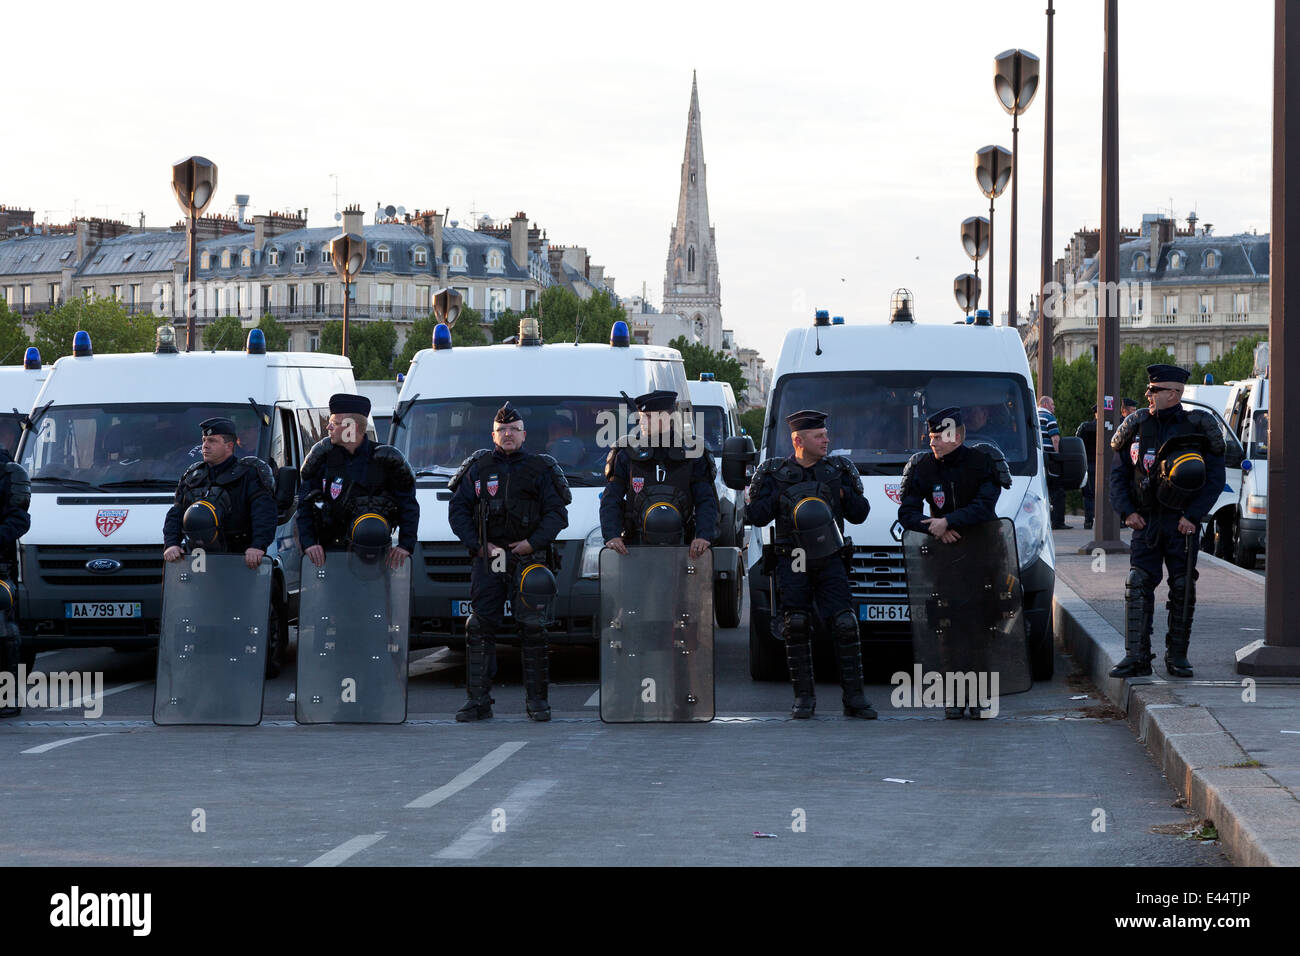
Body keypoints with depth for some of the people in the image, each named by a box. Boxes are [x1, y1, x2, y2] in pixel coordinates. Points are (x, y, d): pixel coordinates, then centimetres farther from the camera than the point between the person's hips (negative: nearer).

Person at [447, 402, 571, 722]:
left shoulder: (540, 469, 8)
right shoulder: (477, 469, 12)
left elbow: (557, 513, 5)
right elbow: (457, 510, 12)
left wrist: (533, 542, -8)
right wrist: (478, 544, -1)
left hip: (527, 557, -1)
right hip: (487, 560, 1)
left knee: (532, 628, -4)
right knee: (480, 628, -3)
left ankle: (536, 699, 2)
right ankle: (478, 700, 0)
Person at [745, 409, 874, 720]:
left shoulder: (838, 470, 10)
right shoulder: (774, 473, 5)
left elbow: (859, 514, 12)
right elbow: (754, 516, 2)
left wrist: (842, 493, -6)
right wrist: (780, 498, -11)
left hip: (829, 561, 1)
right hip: (791, 563, -1)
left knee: (845, 625, -10)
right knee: (796, 626, -6)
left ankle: (854, 697, -5)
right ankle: (804, 697, 3)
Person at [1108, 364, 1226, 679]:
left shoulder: (1198, 427, -2)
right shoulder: (1136, 426, 6)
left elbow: (1215, 477, -1)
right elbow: (1118, 473, 12)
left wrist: (1193, 516, -9)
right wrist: (1127, 511, -1)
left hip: (1182, 523, -2)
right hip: (1145, 522, 2)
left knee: (1183, 590, 3)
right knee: (1138, 587, -7)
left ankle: (1177, 656, 13)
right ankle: (1136, 657, -7)